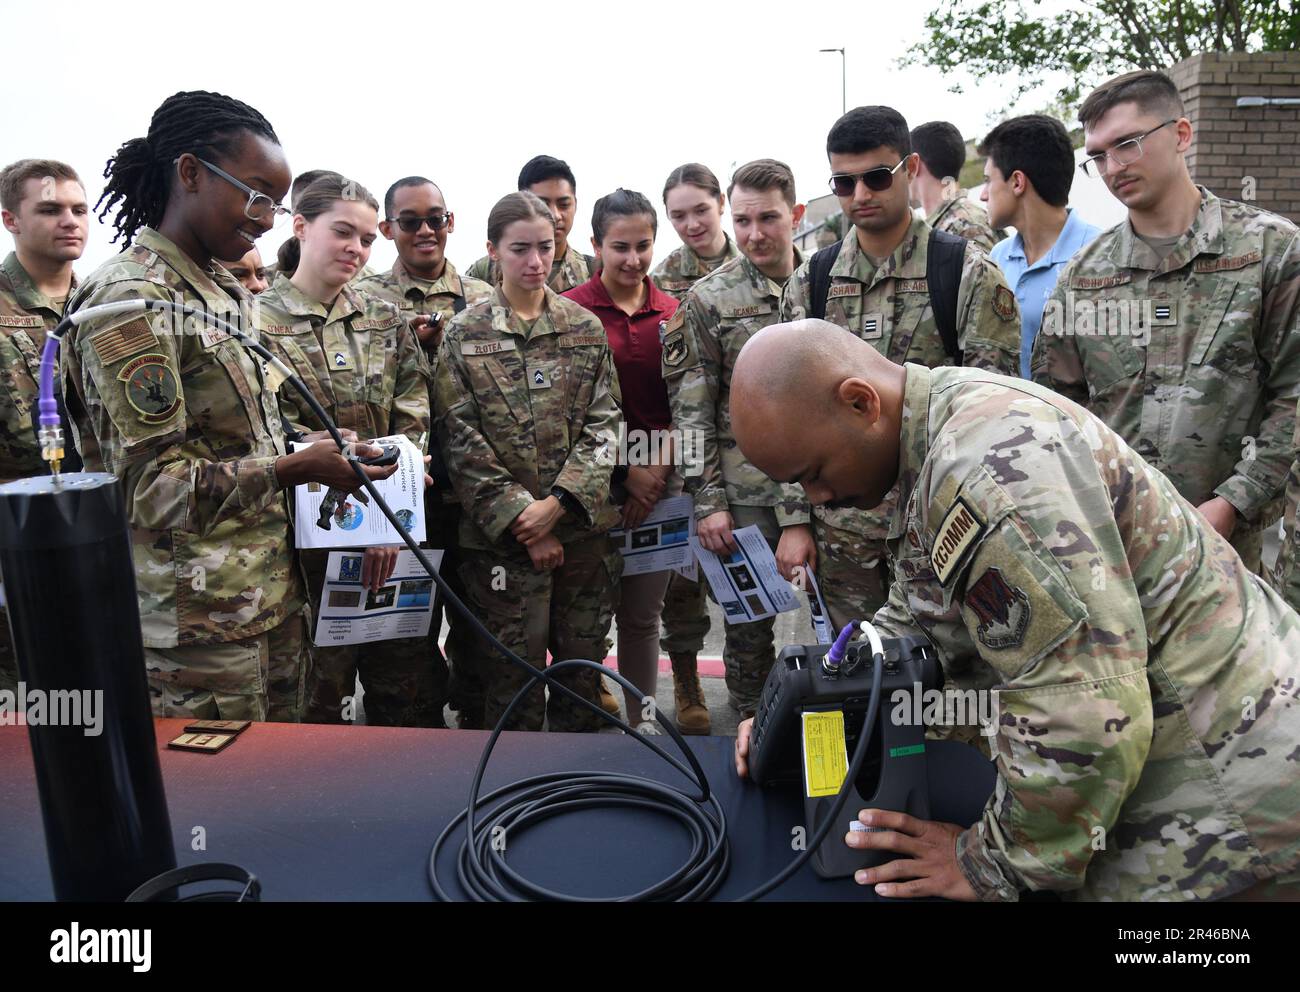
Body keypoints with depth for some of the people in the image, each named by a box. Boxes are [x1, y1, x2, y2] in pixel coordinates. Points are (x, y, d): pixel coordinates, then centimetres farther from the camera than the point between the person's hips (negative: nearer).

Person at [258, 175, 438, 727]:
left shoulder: (387, 320, 11)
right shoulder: (258, 322, -3)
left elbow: (414, 424, 3)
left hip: (398, 538, 4)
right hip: (309, 541, -4)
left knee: (411, 696, 10)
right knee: (319, 702, 8)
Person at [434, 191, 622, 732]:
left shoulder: (586, 327, 7)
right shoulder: (464, 333, 1)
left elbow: (604, 422, 1)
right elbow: (461, 439, -5)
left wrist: (557, 502, -11)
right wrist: (519, 518, -11)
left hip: (585, 527, 3)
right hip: (502, 536, -2)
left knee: (583, 664, 12)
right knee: (514, 674, 3)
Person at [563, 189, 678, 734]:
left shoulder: (672, 312, 8)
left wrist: (658, 472, -3)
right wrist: (625, 471, -9)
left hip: (661, 479, 3)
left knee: (644, 609, 11)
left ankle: (642, 718, 25)